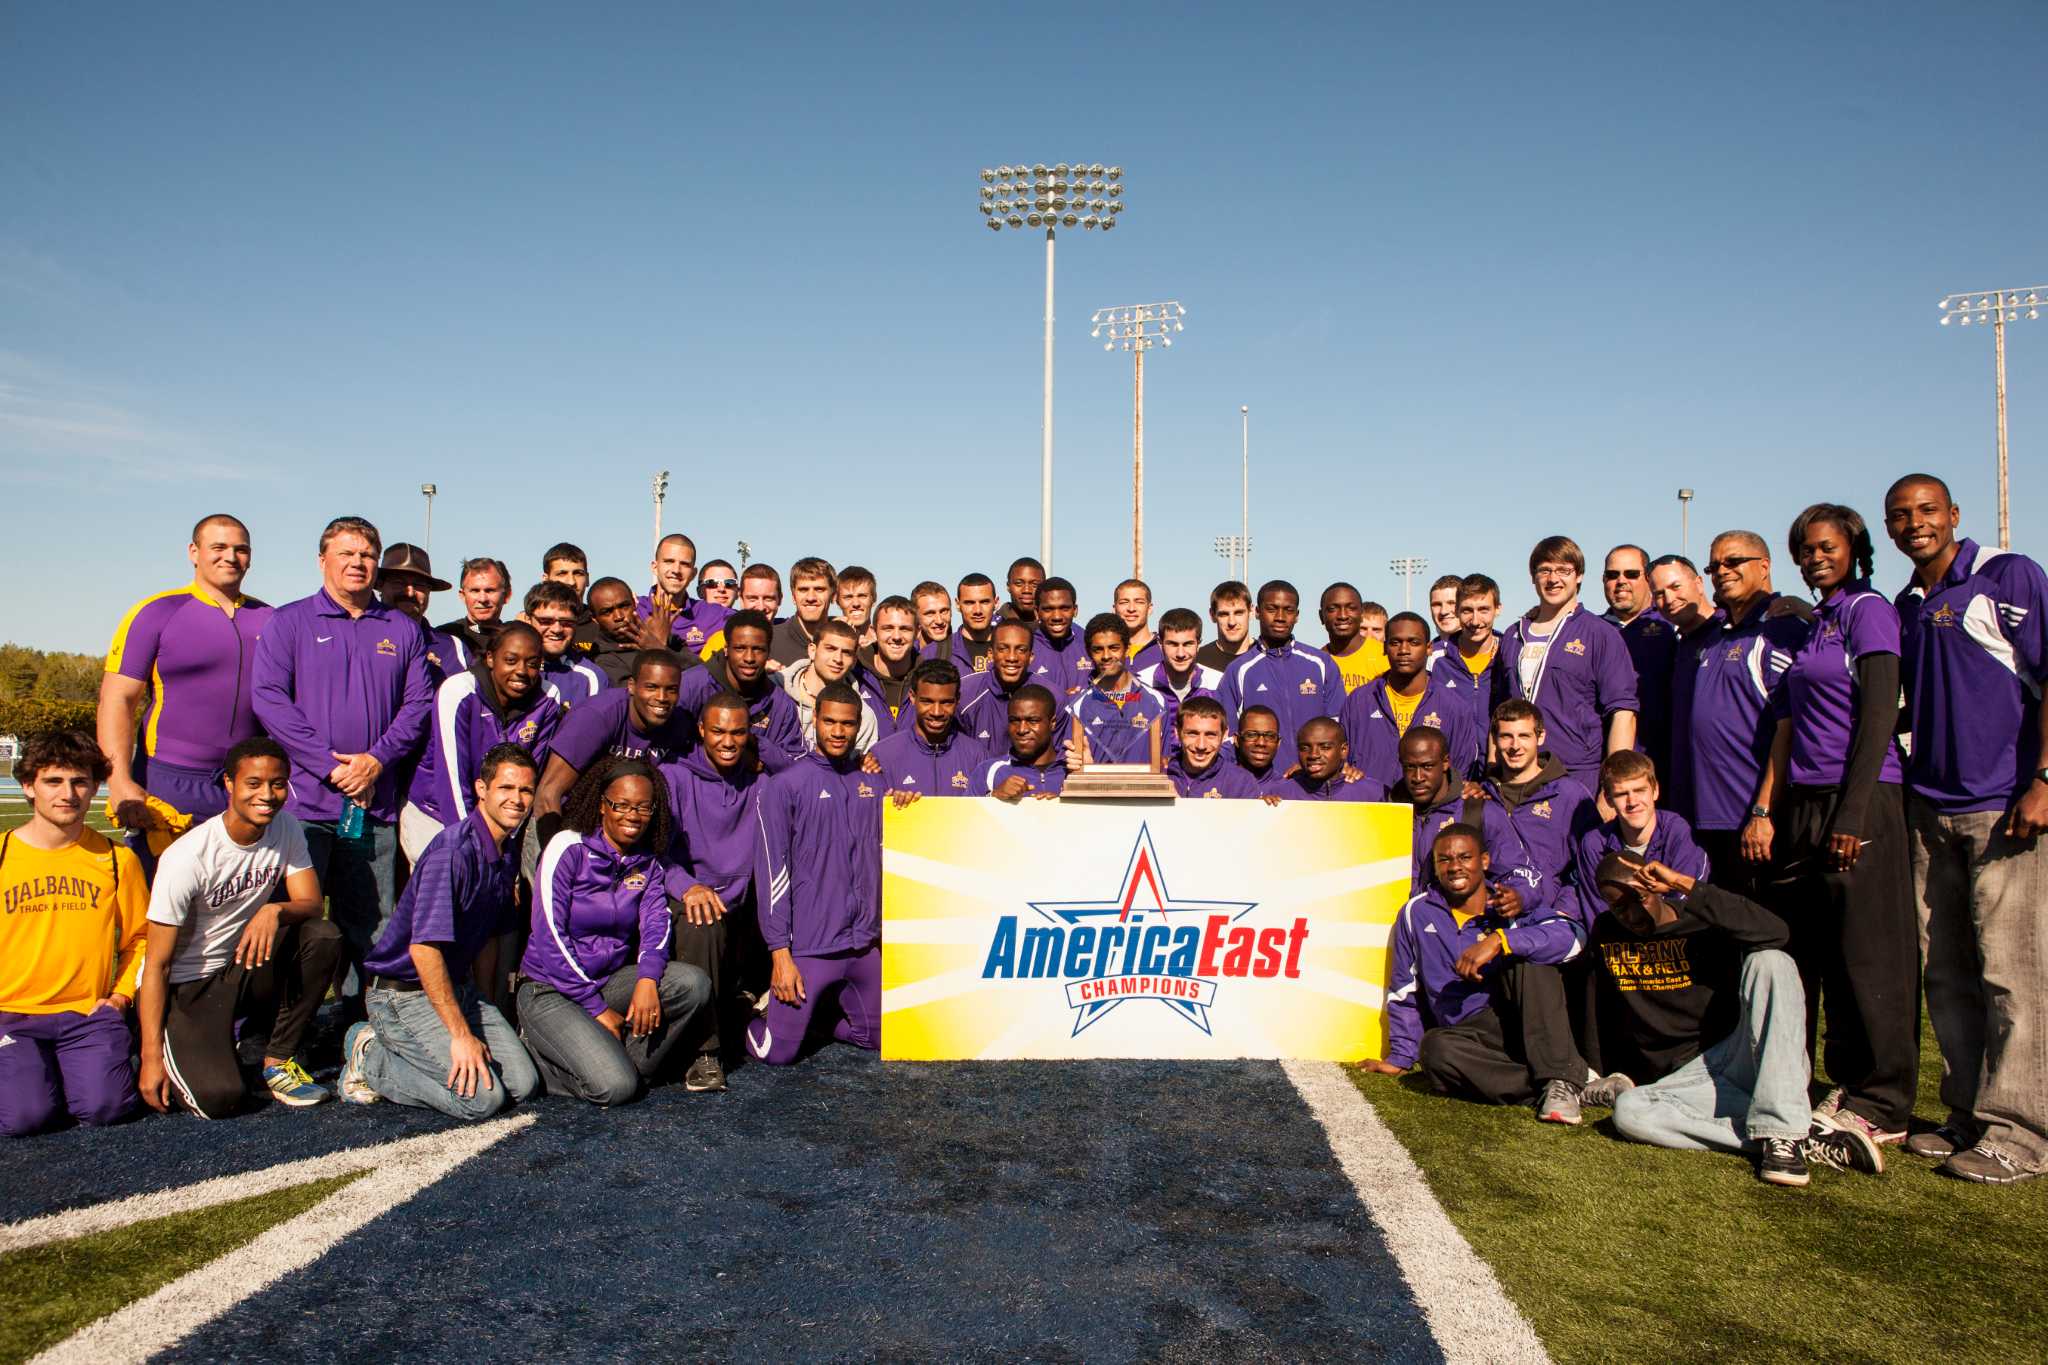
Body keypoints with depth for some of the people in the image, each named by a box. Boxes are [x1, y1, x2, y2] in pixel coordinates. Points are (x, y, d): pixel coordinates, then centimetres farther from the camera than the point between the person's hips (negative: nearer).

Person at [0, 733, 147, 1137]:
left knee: (105, 1107, -19)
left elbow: (140, 937, 12)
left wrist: (121, 994, 0)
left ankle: (80, 1067, 14)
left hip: (88, 1011, 1)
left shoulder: (116, 859, 4)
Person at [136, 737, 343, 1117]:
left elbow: (311, 903, -8)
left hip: (243, 971, 5)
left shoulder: (286, 829, -5)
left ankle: (278, 1061, -7)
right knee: (220, 1098, -25)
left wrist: (275, 910, -33)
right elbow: (157, 963, -17)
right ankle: (179, 1053, 12)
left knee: (324, 936, -22)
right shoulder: (187, 858, -21)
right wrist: (151, 1057, -19)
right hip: (184, 988, -5)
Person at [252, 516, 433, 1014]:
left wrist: (377, 759, -8)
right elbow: (268, 697, -5)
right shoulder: (289, 622, 7)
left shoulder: (401, 630, 14)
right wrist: (331, 765, -12)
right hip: (304, 800, -2)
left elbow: (419, 703, 9)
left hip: (376, 804, 3)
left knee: (372, 927, 5)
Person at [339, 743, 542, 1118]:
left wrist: (483, 1012, 16)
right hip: (404, 992, -9)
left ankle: (403, 1050, 10)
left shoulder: (507, 859, 6)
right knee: (482, 1097, -19)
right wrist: (462, 1034, -25)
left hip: (458, 987, 9)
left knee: (522, 1083, -3)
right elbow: (424, 949, -27)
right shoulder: (454, 849, -23)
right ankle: (370, 1059, -1)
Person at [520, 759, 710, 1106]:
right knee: (614, 1088, -23)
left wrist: (647, 980, -28)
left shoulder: (649, 863, 6)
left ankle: (625, 1063, -6)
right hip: (550, 990, -5)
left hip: (611, 982, 5)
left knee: (693, 984, -21)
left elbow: (656, 924, -6)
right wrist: (597, 1009, -16)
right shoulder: (569, 848, -11)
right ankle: (539, 1054, 4)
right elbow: (550, 938, -16)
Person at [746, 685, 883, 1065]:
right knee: (779, 1053, -1)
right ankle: (752, 1016, 29)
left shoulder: (872, 783, 8)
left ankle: (811, 1014, 35)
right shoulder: (784, 785, -7)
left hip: (866, 944, 5)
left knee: (879, 1037, 15)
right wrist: (780, 952, -13)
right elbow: (771, 870, -10)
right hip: (809, 946, -5)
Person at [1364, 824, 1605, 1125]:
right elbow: (1403, 992, 16)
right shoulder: (1417, 913, 9)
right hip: (1471, 1038, 1)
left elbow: (1568, 938, -16)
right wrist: (1400, 1058, 13)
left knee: (1527, 956, -24)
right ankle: (1581, 1088, -32)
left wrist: (1499, 940, -27)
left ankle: (1561, 1081, -30)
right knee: (1435, 1048, -34)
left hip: (1525, 1023, 0)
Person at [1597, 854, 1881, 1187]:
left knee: (1769, 961, -26)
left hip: (1745, 1057, -2)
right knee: (1628, 1110, -32)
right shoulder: (1606, 933, 9)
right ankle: (1809, 1137, -31)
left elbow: (1774, 931, -25)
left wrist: (1684, 884, -25)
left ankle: (1782, 1131, -35)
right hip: (1686, 1076, 2)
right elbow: (1607, 1016, 20)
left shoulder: (1702, 923, -2)